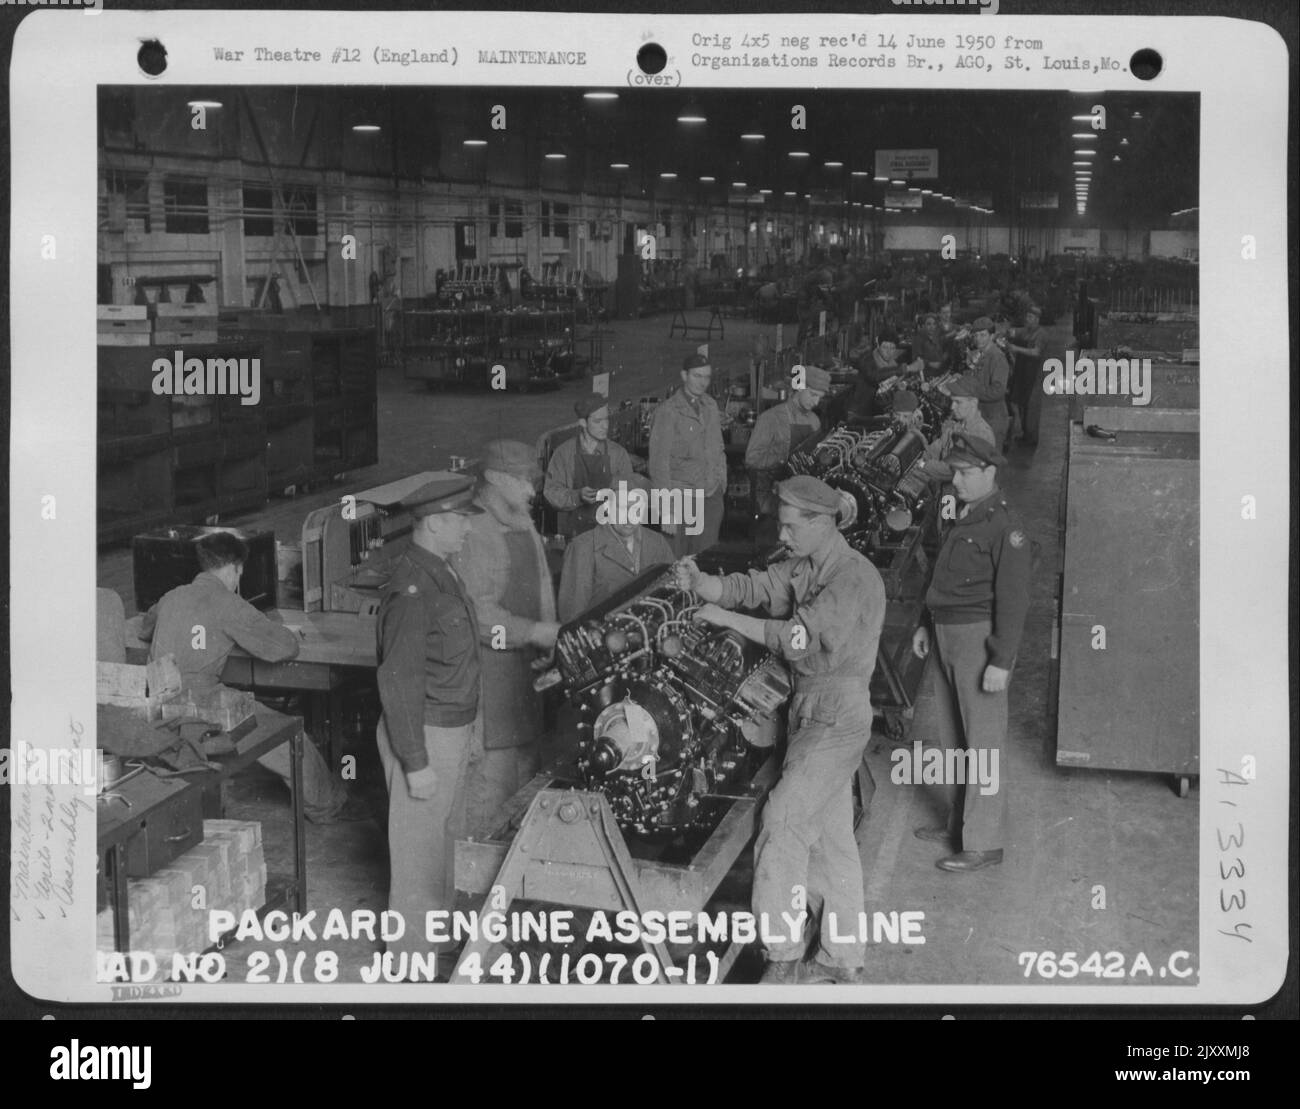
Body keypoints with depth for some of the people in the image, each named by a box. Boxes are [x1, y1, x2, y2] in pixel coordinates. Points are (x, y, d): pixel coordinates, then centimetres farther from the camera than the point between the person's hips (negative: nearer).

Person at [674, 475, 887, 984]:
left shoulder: (855, 578, -17)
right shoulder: (802, 568, 11)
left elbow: (797, 638, -25)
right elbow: (749, 587, 3)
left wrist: (725, 618, -20)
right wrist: (700, 583, -17)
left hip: (837, 717, -9)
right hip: (811, 711, 9)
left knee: (782, 823, -13)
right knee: (830, 835, 13)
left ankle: (783, 958, -7)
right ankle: (842, 958, 22)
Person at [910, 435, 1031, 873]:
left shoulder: (1005, 527, -15)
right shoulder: (961, 517, 13)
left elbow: (1013, 599, -18)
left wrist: (1001, 661, -21)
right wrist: (927, 625, 21)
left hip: (980, 638, -9)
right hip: (947, 636, 9)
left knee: (984, 742, -3)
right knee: (953, 737, 17)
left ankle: (984, 843, 2)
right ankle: (960, 822, 30)